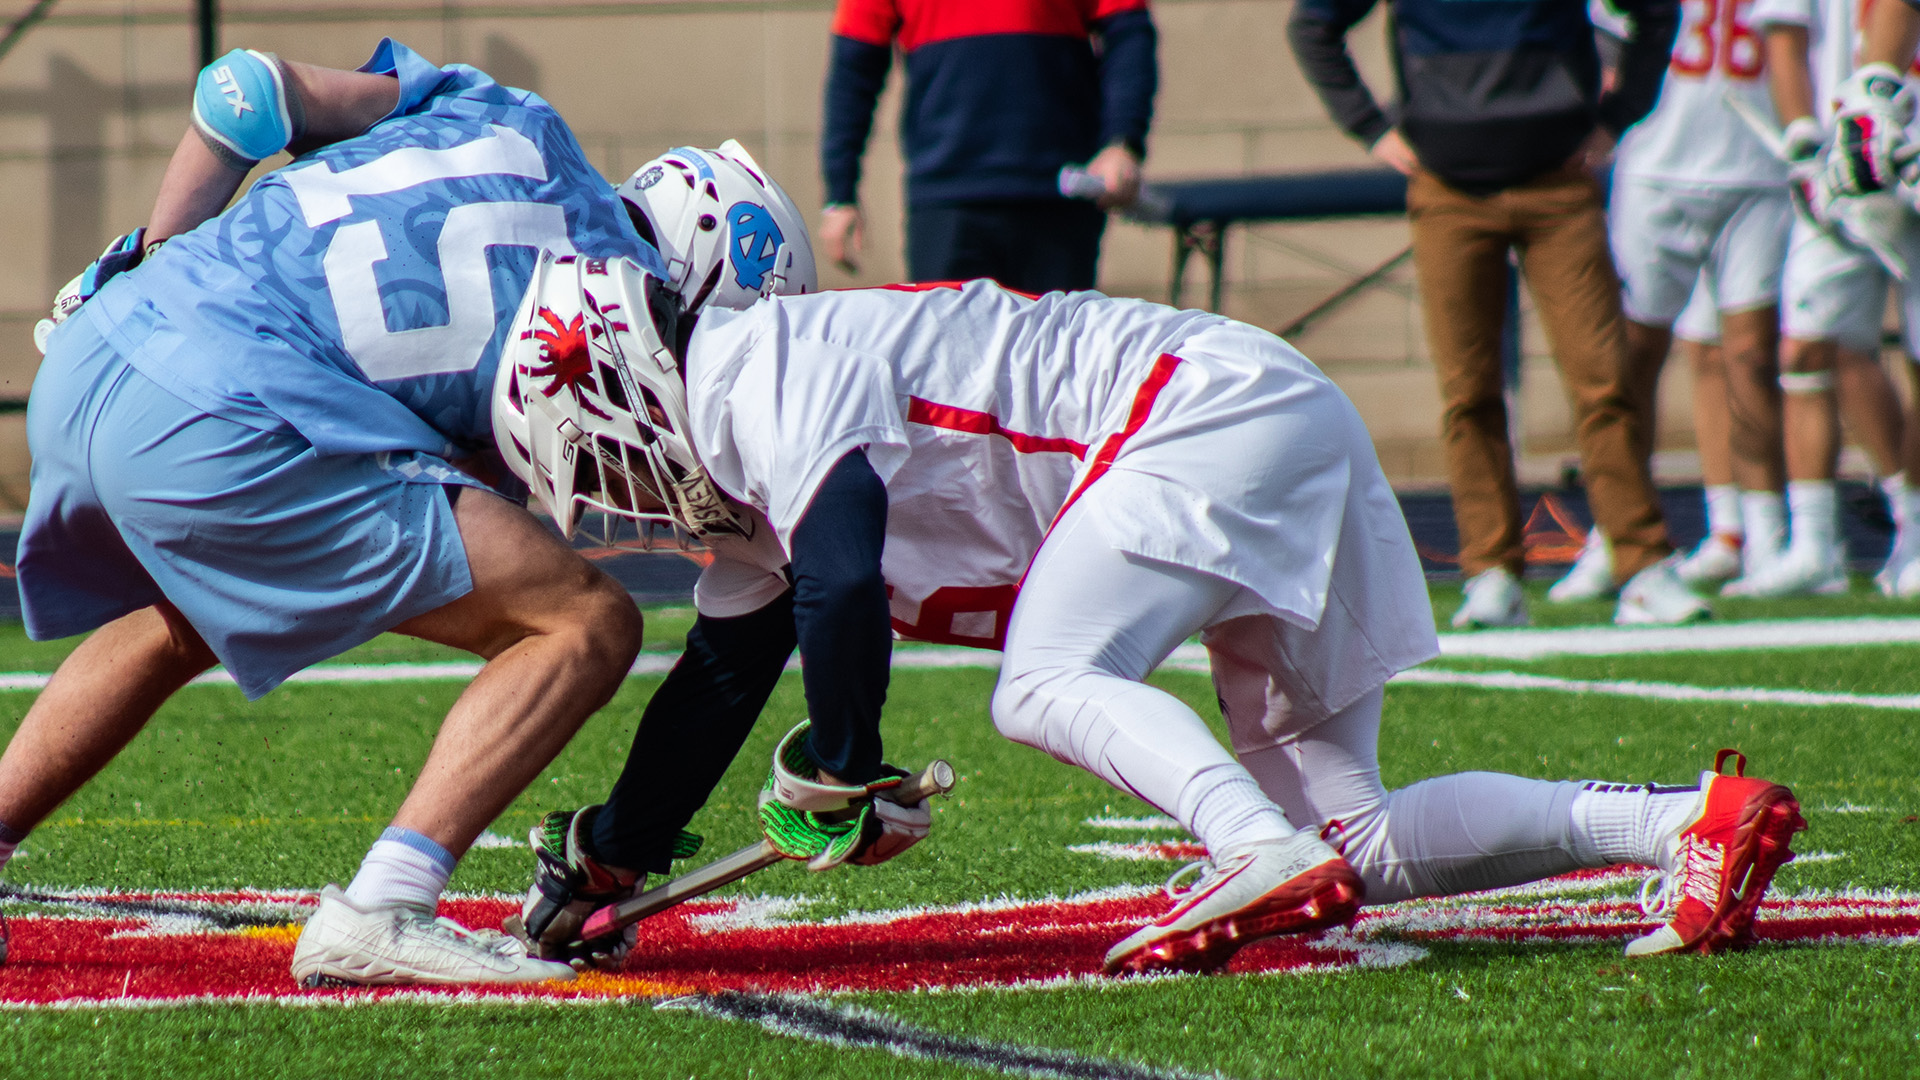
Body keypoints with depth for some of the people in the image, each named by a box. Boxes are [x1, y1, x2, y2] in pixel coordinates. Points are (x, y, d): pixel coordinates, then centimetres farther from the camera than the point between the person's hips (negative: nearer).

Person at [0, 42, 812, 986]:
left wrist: (156, 271, 27)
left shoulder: (512, 121, 19)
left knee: (180, 621, 40)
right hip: (214, 436, -8)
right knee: (589, 627, -1)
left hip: (91, 346, 8)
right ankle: (380, 911, -11)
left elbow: (243, 88, 20)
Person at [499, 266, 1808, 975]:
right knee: (1356, 840, 3)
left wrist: (838, 782, -10)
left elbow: (842, 590, -24)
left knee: (1048, 688, -23)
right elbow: (720, 685, 27)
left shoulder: (763, 378, -13)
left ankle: (1263, 853, -42)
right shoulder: (749, 480, 18)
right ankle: (1699, 821, -4)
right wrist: (602, 863, 28)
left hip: (1213, 405, -10)